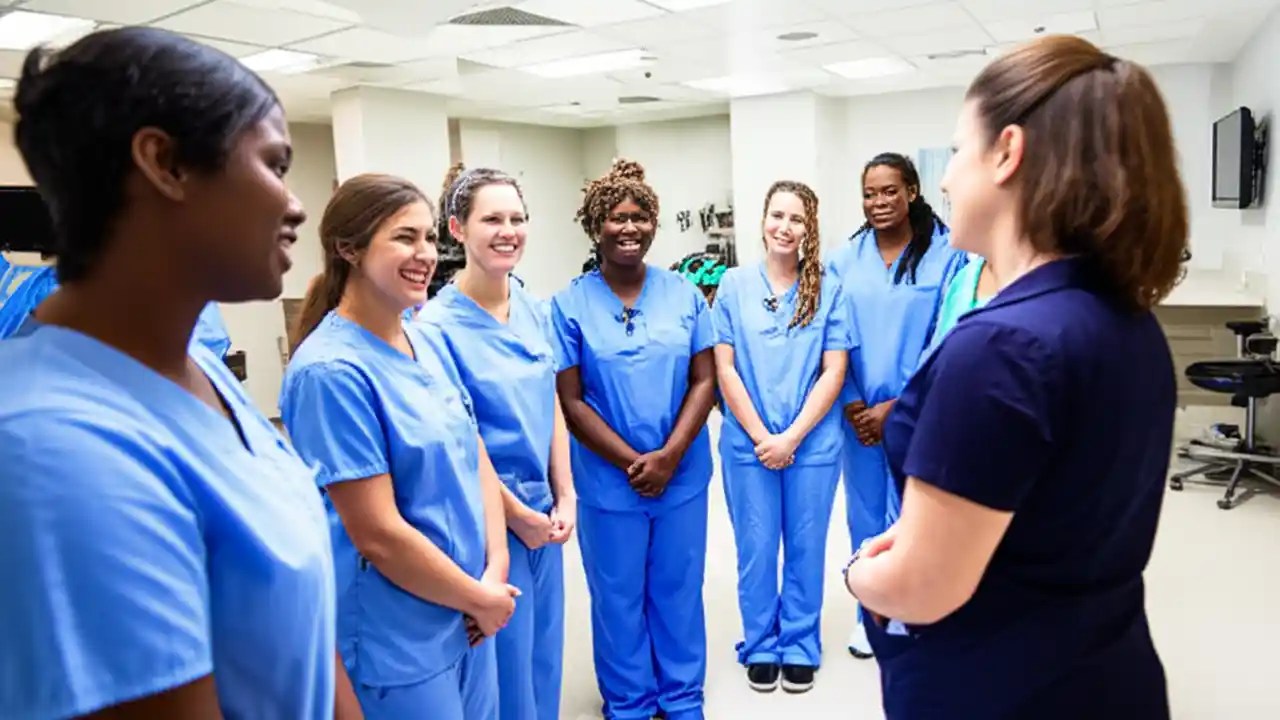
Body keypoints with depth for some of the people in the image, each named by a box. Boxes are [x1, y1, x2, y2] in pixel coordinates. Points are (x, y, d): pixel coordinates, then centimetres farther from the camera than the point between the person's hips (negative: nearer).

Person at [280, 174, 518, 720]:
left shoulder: (430, 343, 2)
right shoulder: (331, 371, -21)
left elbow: (478, 461, 5)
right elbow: (378, 535, -22)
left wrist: (496, 573, -6)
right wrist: (481, 599, -10)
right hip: (396, 639, -7)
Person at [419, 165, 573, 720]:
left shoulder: (533, 310, 3)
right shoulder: (438, 325, -16)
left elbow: (551, 407, 8)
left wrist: (564, 498, 2)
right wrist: (518, 517, -10)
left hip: (545, 513, 6)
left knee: (545, 655, 20)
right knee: (506, 667, 10)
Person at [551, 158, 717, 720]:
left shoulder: (684, 294, 1)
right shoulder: (569, 304, -6)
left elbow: (704, 381, -1)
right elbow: (571, 401, -7)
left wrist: (669, 455, -13)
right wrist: (633, 462, -13)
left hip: (683, 475, 2)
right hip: (609, 480, -2)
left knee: (679, 589, 15)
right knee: (618, 597, 13)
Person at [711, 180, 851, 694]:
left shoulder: (828, 288, -2)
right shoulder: (734, 285, -1)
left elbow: (834, 371, -5)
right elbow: (725, 368, -3)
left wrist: (791, 437, -11)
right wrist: (760, 436, -9)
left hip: (812, 443, 0)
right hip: (748, 443, 0)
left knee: (806, 547, 12)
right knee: (756, 549, 10)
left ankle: (800, 647, 30)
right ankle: (760, 647, 29)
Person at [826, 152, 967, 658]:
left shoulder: (946, 255, -8)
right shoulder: (844, 259, 2)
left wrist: (896, 406, -10)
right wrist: (852, 404, -6)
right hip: (858, 412, 3)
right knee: (865, 515, 13)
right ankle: (869, 613, 30)